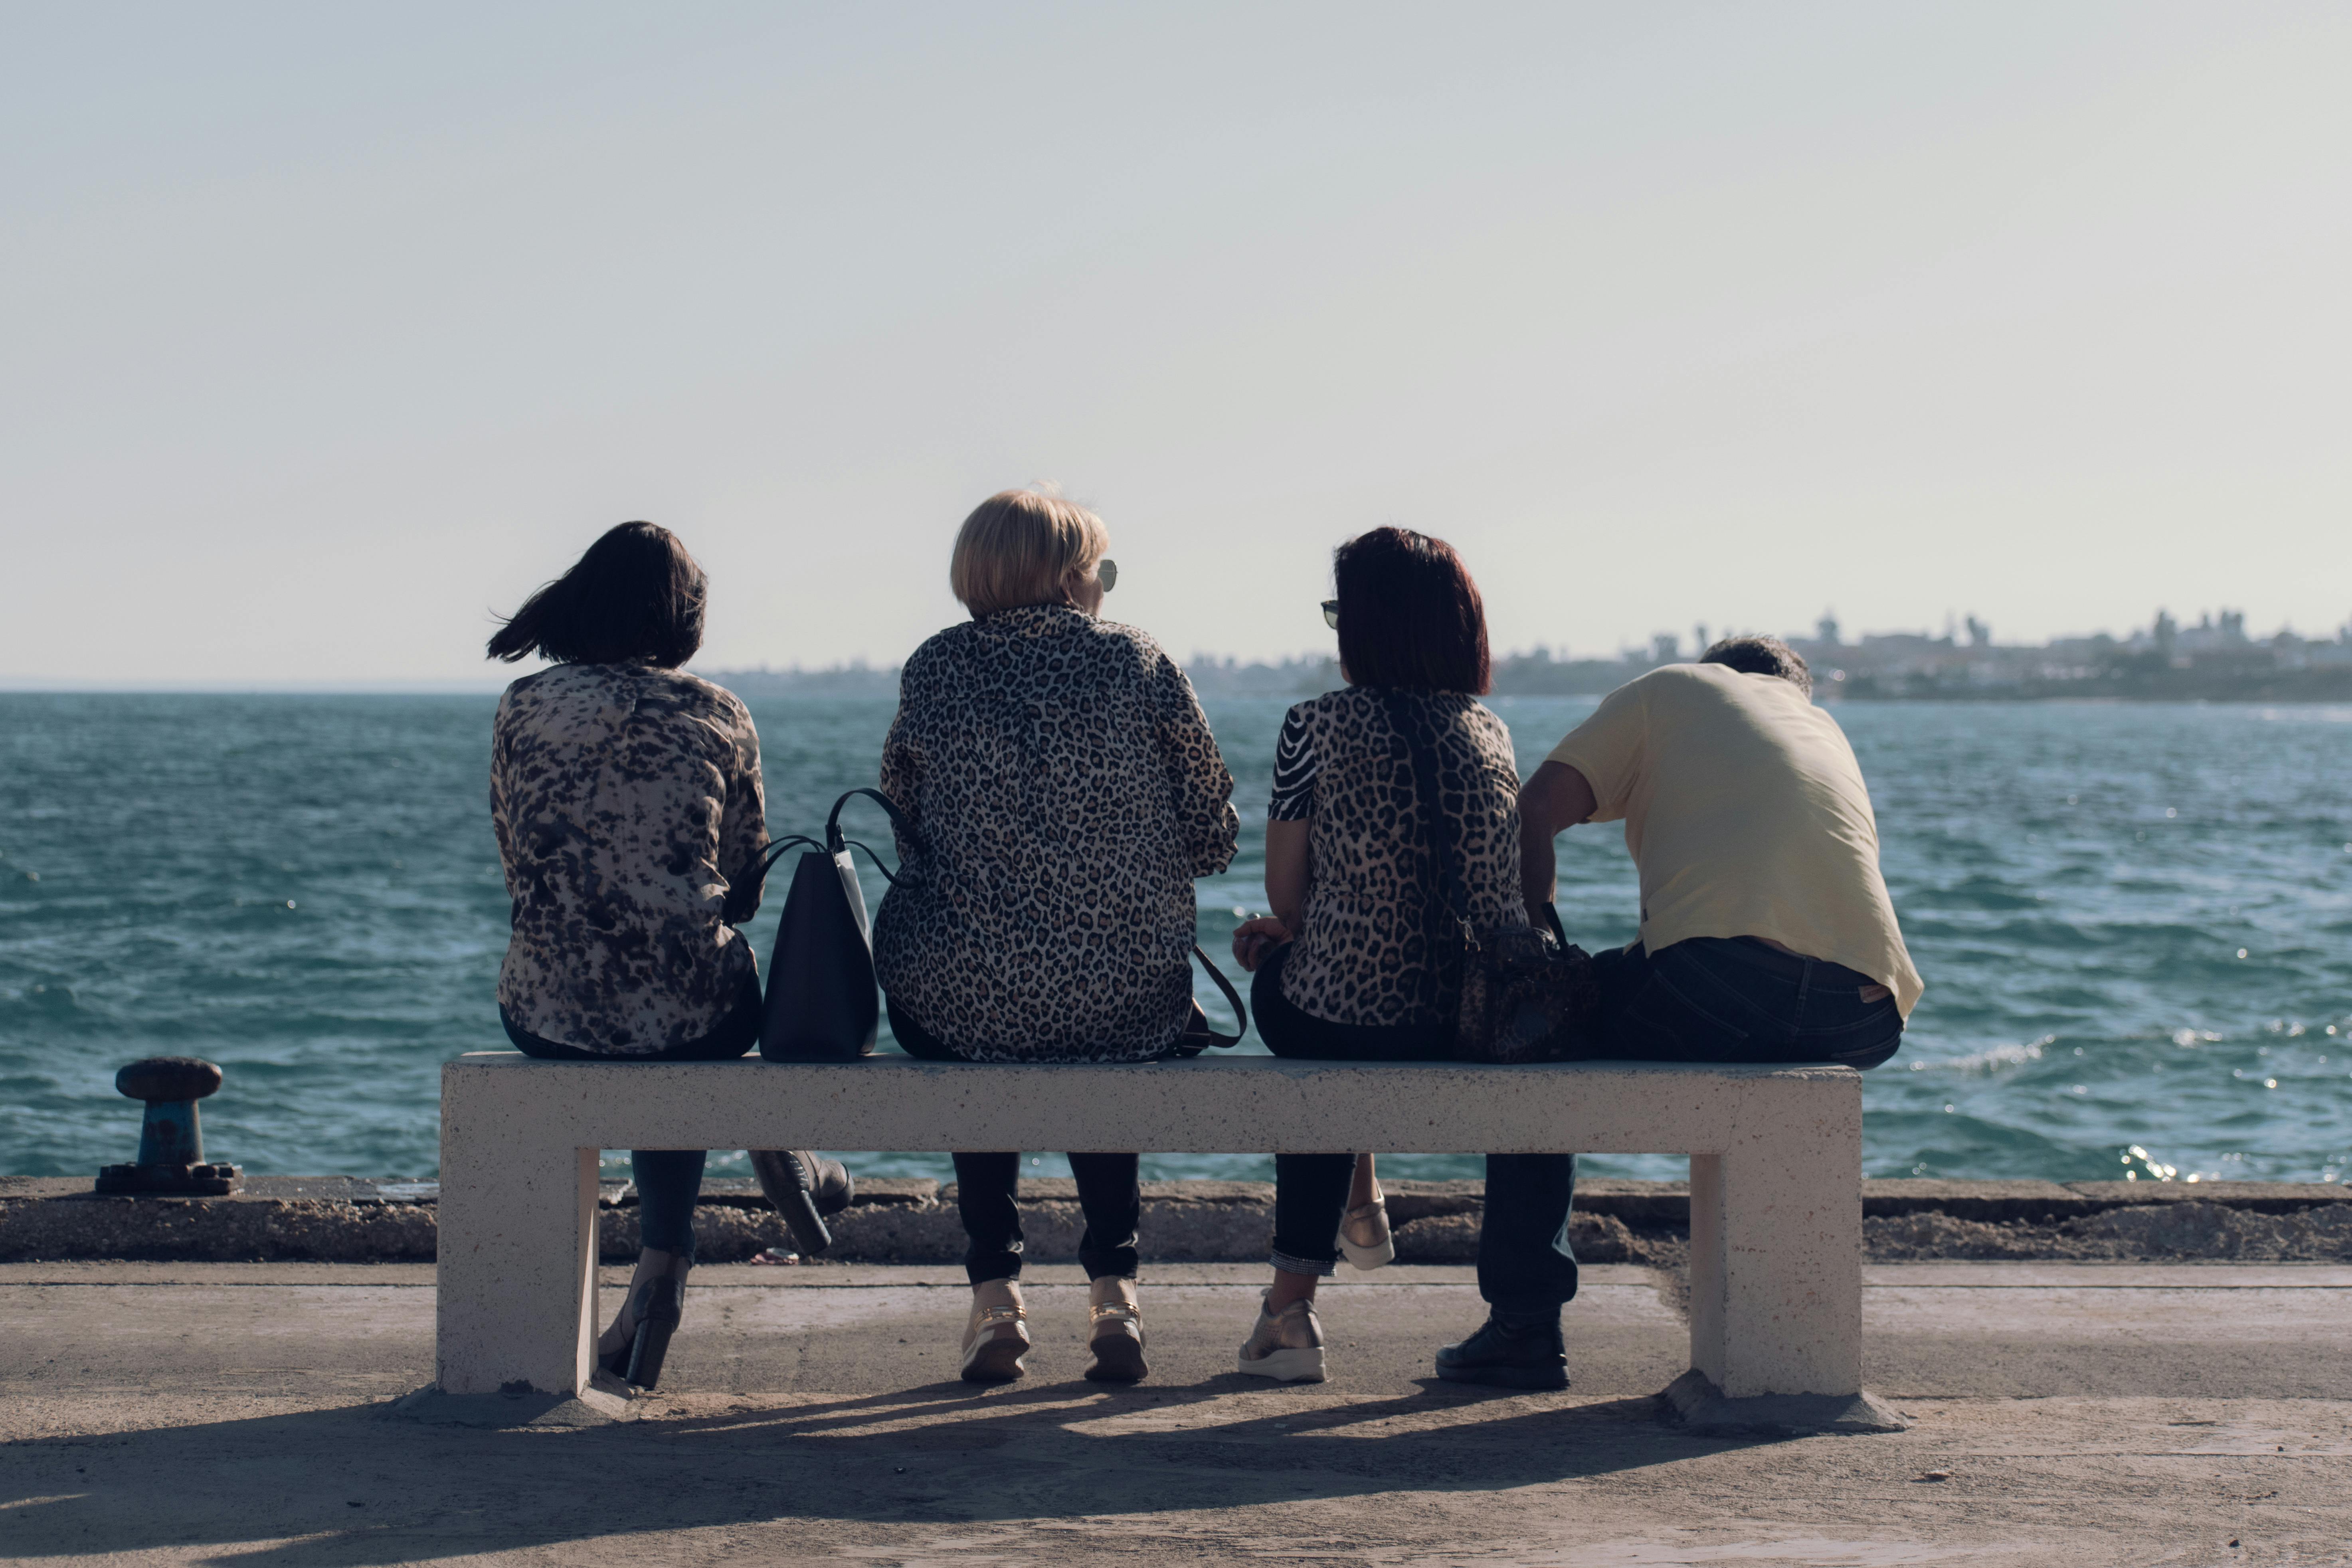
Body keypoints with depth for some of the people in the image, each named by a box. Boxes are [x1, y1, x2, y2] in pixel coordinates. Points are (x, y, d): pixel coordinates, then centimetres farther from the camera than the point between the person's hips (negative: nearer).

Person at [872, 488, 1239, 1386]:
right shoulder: (1138, 663, -1)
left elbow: (908, 834, 11)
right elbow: (1213, 839, 3)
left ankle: (994, 1297, 26)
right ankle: (1113, 1294, 24)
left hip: (957, 1008, 0)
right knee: (1099, 1072, 35)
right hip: (1132, 1008, 0)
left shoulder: (935, 670, 1)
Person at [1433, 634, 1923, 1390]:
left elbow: (1532, 815, 12)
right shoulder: (1825, 728, 36)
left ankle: (1525, 1323, 16)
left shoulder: (1670, 688, 23)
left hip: (1725, 977, -5)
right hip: (1865, 1020, 5)